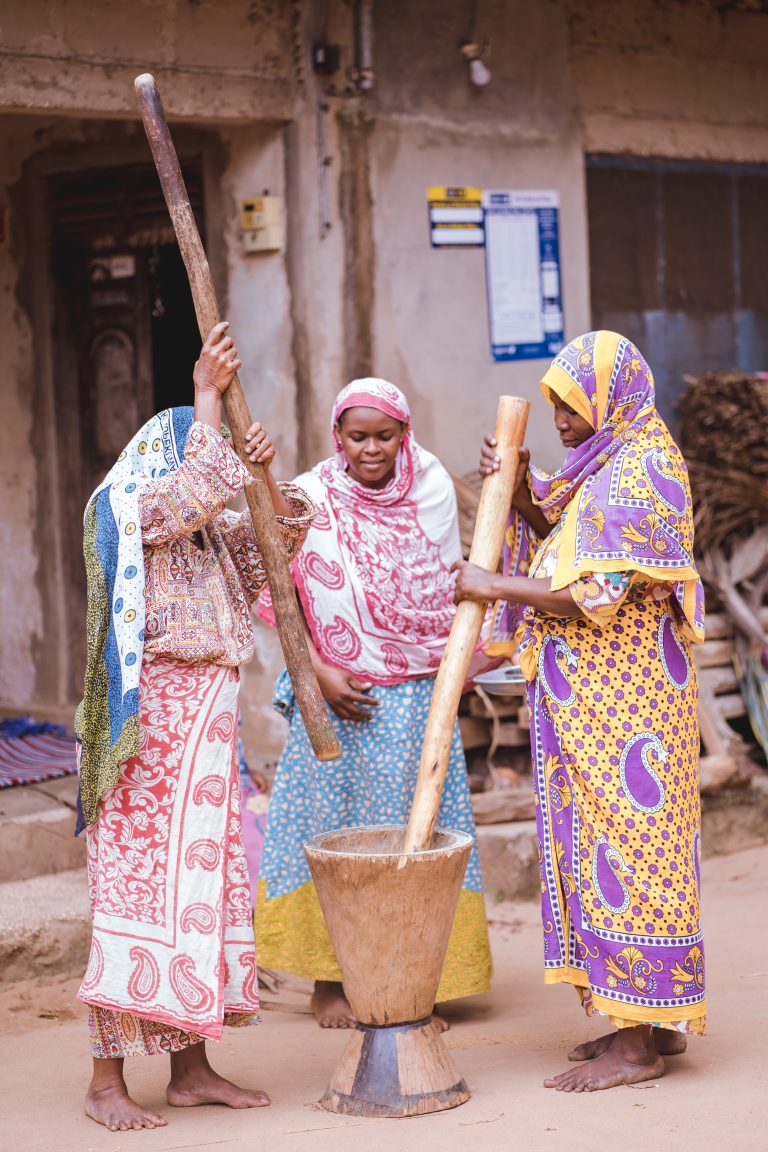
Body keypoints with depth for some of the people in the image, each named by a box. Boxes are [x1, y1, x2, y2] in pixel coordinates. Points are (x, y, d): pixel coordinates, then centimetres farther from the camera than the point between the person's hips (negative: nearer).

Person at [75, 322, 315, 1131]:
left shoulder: (207, 531, 17)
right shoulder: (124, 511, -6)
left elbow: (285, 531, 21)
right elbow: (199, 484, -22)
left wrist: (265, 473, 2)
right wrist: (208, 394, -16)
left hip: (206, 722, 9)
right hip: (150, 722, -9)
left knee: (203, 883, 8)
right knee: (136, 884, -9)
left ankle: (190, 1068, 14)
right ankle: (106, 1079, -4)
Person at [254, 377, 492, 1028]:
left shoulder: (432, 490, 2)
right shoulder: (311, 499, -5)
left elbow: (449, 589, 8)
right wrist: (320, 673, -11)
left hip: (416, 698, 2)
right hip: (338, 694, -2)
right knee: (332, 824, 2)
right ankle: (329, 981, 12)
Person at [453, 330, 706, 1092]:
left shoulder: (643, 469, -16)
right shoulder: (603, 463, 15)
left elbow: (596, 591, -23)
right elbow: (554, 538, 23)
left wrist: (496, 587, -16)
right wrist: (518, 488, 5)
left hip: (624, 697, -10)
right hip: (589, 696, 10)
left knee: (624, 843, -7)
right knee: (599, 848, 12)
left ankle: (636, 1043, -3)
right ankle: (651, 1020, 19)